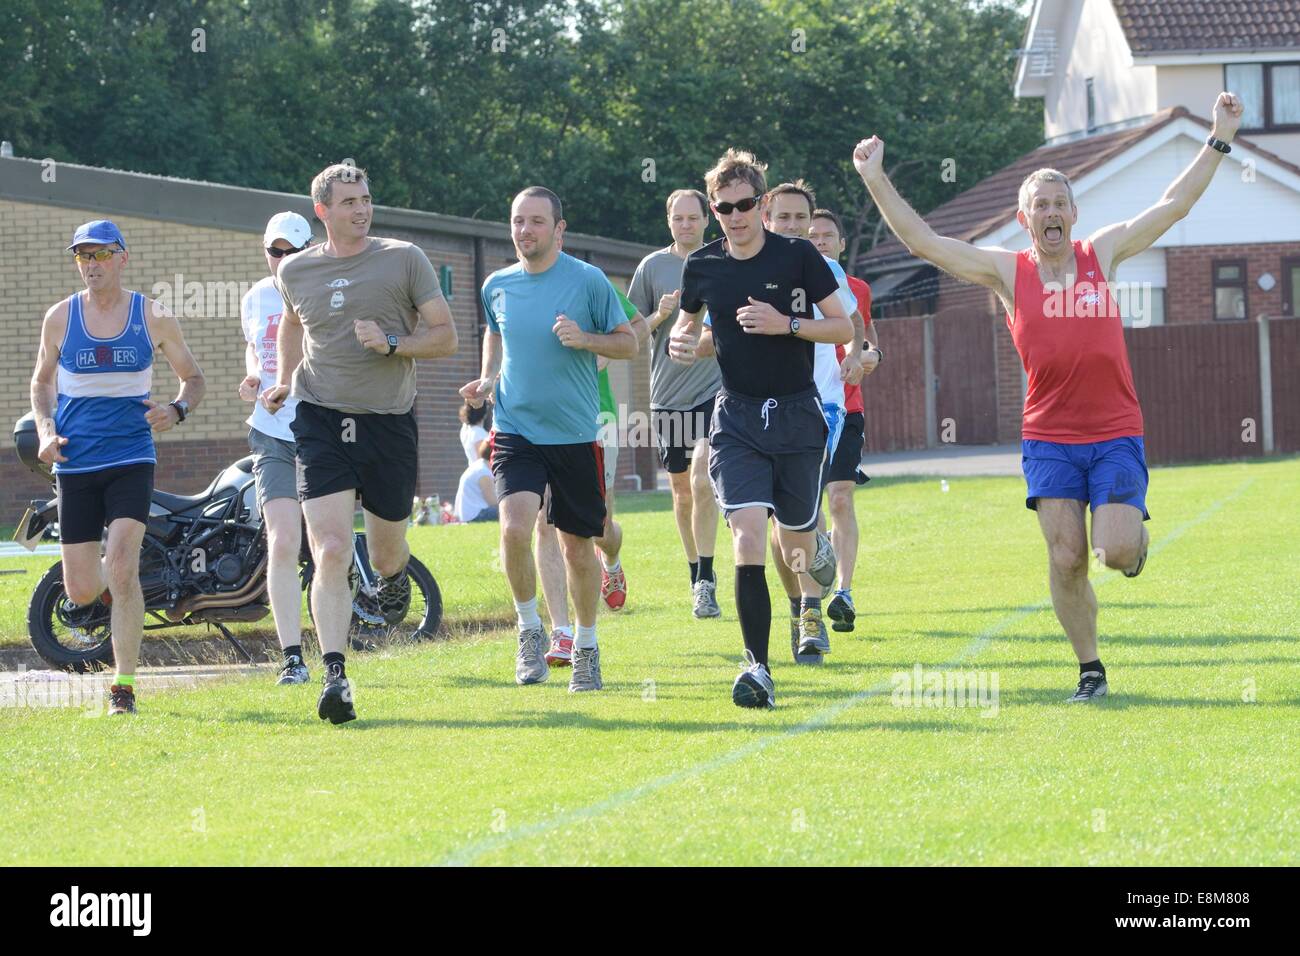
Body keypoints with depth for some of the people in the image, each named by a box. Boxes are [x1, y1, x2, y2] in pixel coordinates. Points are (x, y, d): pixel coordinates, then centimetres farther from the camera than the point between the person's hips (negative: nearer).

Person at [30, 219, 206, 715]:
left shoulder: (154, 317, 0)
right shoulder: (60, 317, 3)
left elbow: (193, 378, 10)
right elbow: (42, 381, 17)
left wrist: (177, 410, -11)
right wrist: (45, 432, -1)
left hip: (131, 459, -2)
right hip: (75, 464, 2)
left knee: (122, 569, -17)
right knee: (82, 590, 2)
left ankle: (124, 687, -8)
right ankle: (95, 594, 42)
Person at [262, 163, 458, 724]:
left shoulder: (404, 260, -1)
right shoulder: (296, 271, 6)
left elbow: (445, 337, 1)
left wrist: (391, 343, -15)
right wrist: (283, 379, 15)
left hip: (389, 422, 0)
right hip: (321, 421, 0)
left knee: (385, 555, 13)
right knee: (331, 553, -16)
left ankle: (394, 574, 52)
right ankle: (334, 676, -19)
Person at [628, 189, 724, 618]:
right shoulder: (653, 266, 5)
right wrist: (659, 316, -10)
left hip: (715, 389, -2)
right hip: (667, 393, 2)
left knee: (702, 478, -19)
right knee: (682, 491, 10)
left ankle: (706, 584, -17)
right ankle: (697, 574, 26)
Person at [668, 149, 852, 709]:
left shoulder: (799, 256, -5)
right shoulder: (702, 266, 2)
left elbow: (843, 327, -2)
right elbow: (689, 328, 19)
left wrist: (787, 324, -18)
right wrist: (683, 344, -5)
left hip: (797, 415, 0)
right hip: (737, 418, 0)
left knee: (796, 541, 10)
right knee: (747, 537, -18)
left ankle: (810, 600, 47)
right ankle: (757, 667, -17)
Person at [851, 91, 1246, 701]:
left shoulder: (1102, 253, 6)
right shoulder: (1006, 270, 4)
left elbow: (1174, 205, 9)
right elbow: (924, 243, 0)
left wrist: (1219, 140, 7)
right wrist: (877, 182, -7)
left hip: (1116, 433, 0)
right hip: (1049, 438, 0)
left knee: (1116, 553, -14)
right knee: (1066, 558, -7)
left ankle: (1136, 534, 24)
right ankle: (1090, 670, 8)